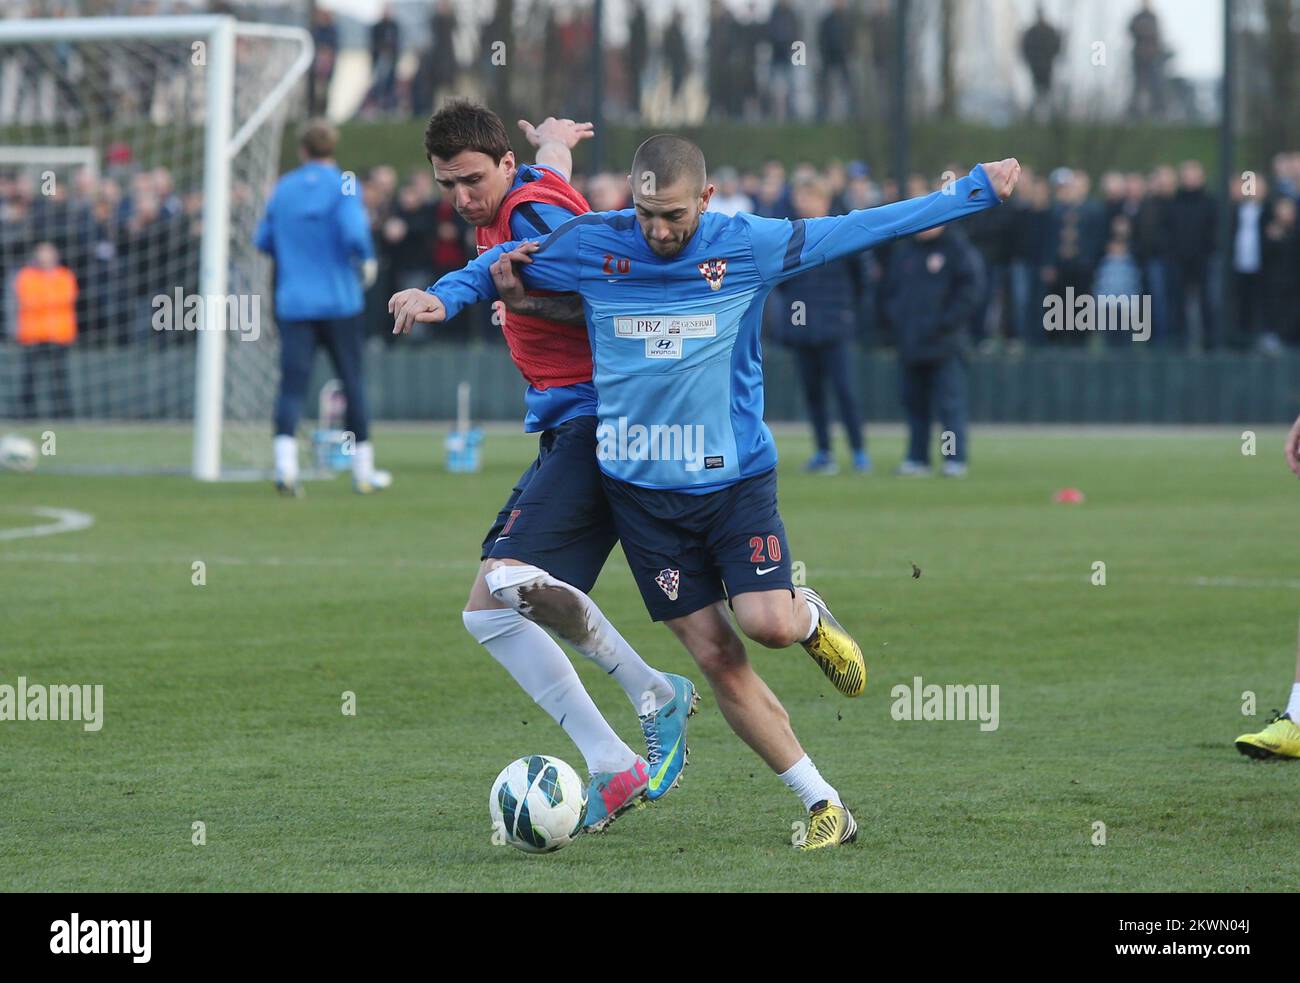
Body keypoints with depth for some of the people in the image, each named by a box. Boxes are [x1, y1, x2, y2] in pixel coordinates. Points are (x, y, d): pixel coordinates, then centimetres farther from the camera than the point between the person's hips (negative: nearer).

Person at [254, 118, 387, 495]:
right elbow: (354, 232, -19)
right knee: (353, 383, 11)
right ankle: (363, 470, 18)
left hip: (293, 304, 2)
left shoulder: (282, 189, 8)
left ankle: (285, 461, -28)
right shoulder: (343, 187, -5)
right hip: (339, 301, -2)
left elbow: (263, 240, 15)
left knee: (291, 384, -6)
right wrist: (368, 259, 0)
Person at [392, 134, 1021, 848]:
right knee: (716, 658, -3)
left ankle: (812, 618, 20)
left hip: (735, 474, -1)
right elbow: (502, 264, 13)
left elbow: (862, 229, 1)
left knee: (768, 623, -20)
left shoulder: (746, 246, -6)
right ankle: (823, 806, 6)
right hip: (640, 488, 1)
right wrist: (444, 297, -5)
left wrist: (976, 191, 3)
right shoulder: (589, 247, -4)